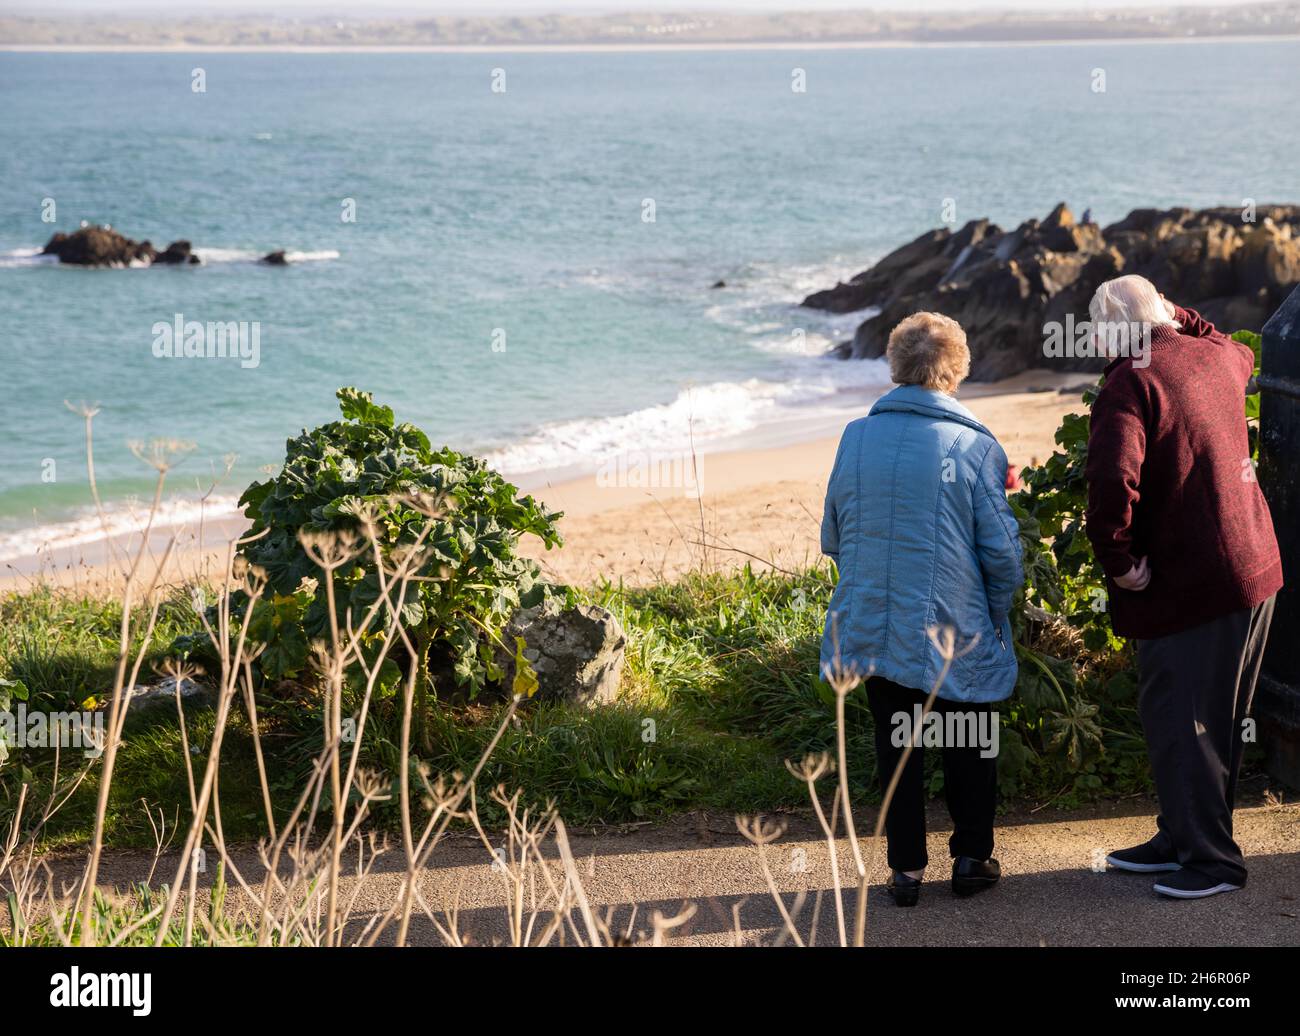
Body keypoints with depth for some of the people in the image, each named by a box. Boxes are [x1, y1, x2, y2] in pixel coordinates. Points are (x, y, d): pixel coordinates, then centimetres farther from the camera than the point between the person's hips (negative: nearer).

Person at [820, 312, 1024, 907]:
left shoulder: (855, 438, -2)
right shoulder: (974, 447, -12)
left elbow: (832, 538, 7)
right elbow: (1001, 548, -10)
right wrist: (1000, 612, 7)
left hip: (873, 628, 3)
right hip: (957, 633, -3)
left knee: (895, 743, 13)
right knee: (969, 745, 15)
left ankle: (905, 868, 17)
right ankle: (971, 858, 22)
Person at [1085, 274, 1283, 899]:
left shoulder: (1132, 384, -17)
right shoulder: (1216, 356, 8)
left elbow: (1112, 479, -31)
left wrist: (1117, 561, -19)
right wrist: (1181, 316, 28)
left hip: (1187, 583, -9)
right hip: (1253, 567, 9)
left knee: (1180, 719, 1)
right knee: (1215, 720, 16)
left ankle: (1211, 858, 6)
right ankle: (1181, 838, 28)